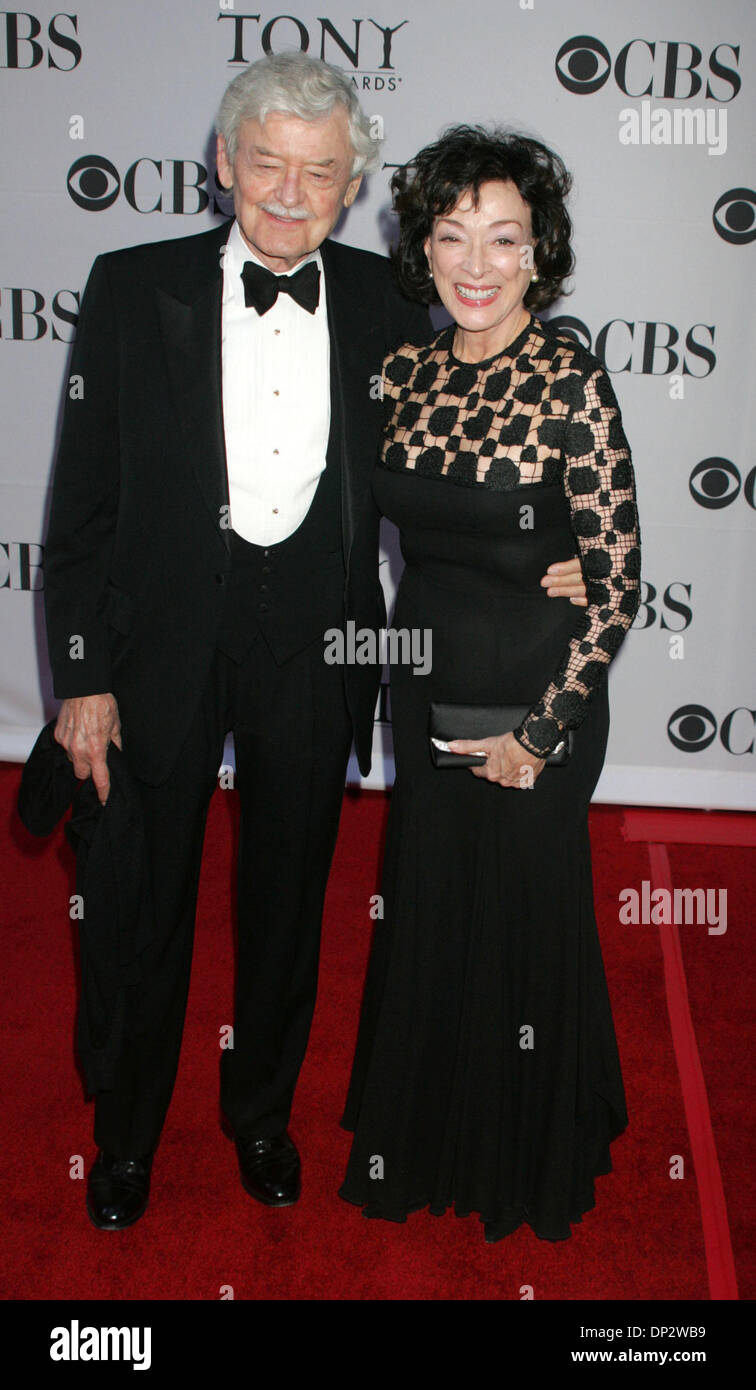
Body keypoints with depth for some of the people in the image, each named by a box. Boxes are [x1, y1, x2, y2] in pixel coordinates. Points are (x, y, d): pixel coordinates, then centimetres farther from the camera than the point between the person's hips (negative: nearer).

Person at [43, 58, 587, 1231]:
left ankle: (262, 1112, 42)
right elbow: (84, 497, -5)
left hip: (314, 645, 2)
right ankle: (127, 1133, 36)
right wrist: (82, 674, -8)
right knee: (145, 901, 11)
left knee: (288, 892, 17)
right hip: (165, 638, -1)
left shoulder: (382, 303, 1)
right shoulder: (135, 289, -5)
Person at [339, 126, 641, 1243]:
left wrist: (542, 729, -16)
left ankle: (535, 1157, 38)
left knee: (528, 911, 10)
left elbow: (617, 580, -16)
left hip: (537, 693, -5)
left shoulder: (572, 384, -16)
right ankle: (432, 1141, 44)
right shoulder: (403, 374, 1)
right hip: (427, 682, 5)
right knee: (431, 909, 18)